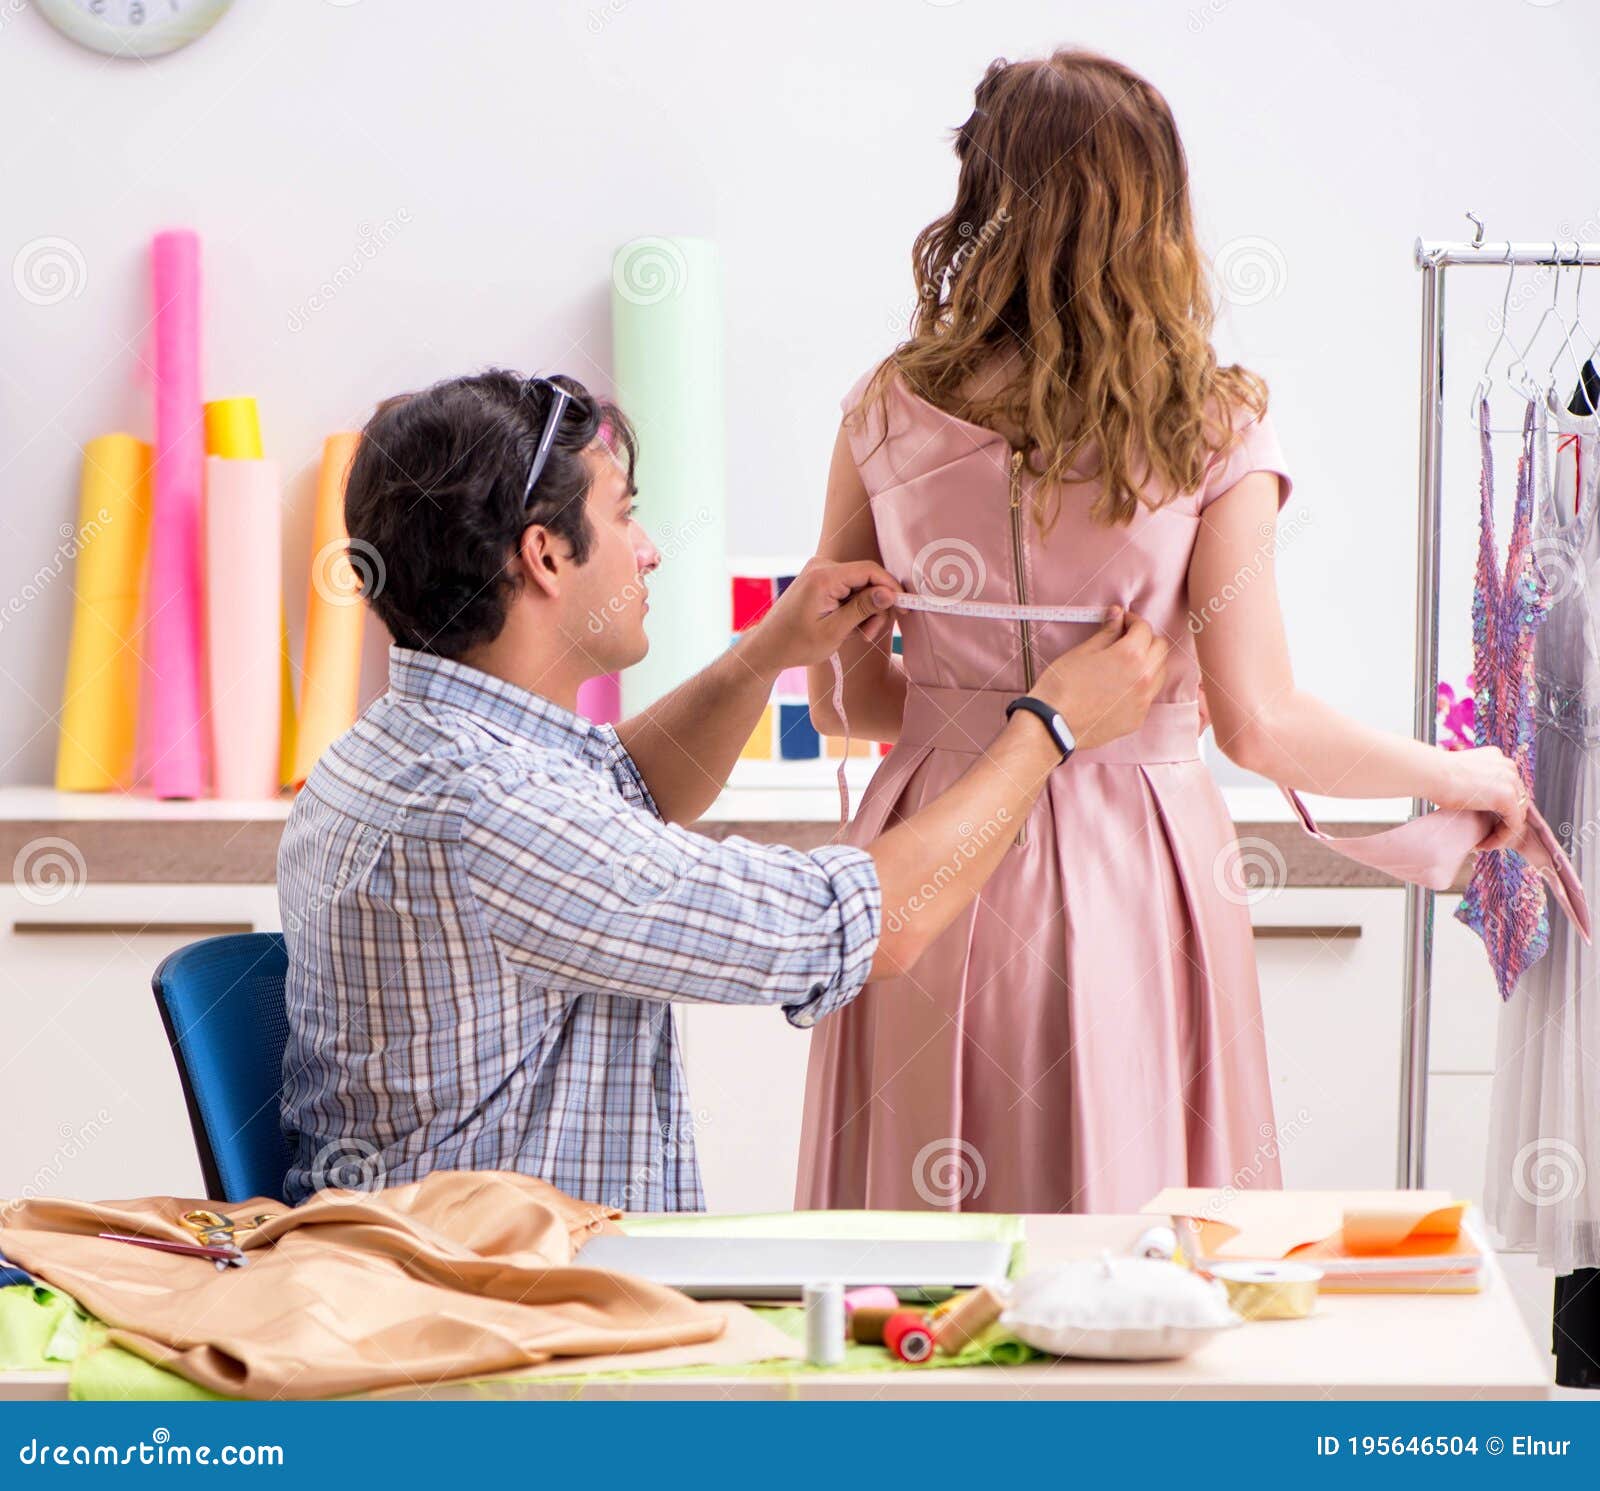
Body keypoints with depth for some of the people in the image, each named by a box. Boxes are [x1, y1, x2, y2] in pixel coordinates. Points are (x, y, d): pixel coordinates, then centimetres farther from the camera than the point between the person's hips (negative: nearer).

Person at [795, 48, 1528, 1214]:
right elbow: (1259, 725, -10)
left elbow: (843, 698, 7)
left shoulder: (889, 413, 1)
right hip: (1128, 885, -3)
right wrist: (1456, 776, 5)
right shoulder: (1212, 431, -8)